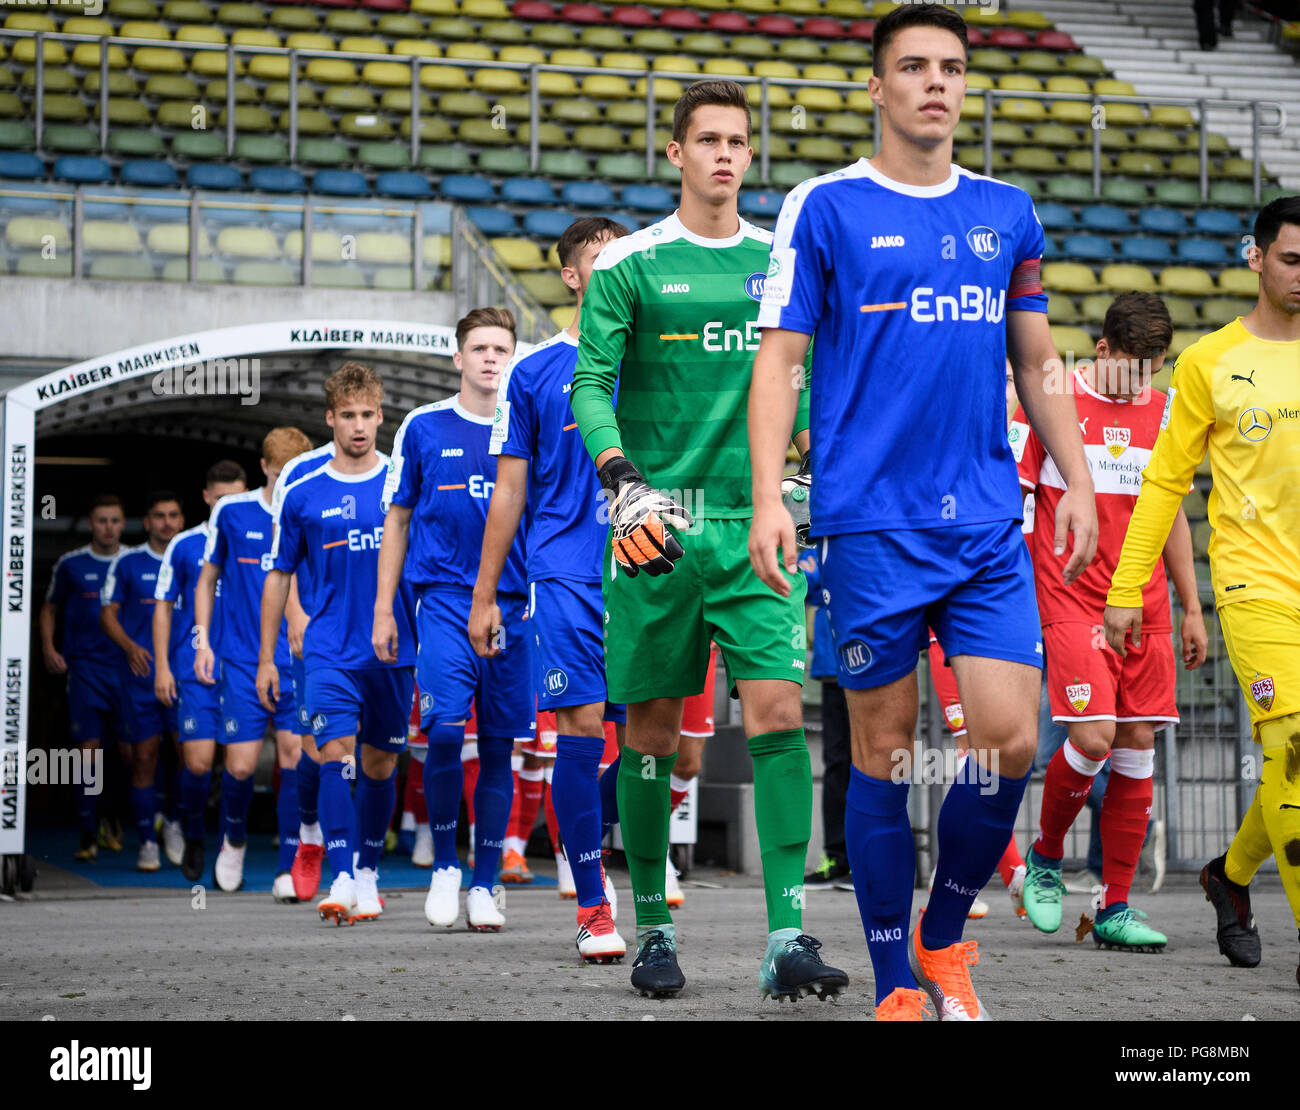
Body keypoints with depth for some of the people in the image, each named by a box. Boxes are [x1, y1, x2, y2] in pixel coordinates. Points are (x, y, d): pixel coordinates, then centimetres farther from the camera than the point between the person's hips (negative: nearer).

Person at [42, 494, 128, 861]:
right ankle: (87, 835, -3)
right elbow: (50, 608, 16)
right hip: (85, 668, -1)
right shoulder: (71, 564, 6)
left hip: (128, 667, 1)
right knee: (89, 748, -7)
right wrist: (48, 648, 2)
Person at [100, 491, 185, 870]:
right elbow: (108, 614, 4)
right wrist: (130, 647, -13)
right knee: (143, 757, 1)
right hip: (141, 673, -1)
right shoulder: (127, 563, 4)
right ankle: (147, 842, 9)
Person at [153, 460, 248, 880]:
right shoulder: (184, 545, 5)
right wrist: (162, 667, 1)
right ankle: (192, 838, 14)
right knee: (198, 763, -9)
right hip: (194, 671, -1)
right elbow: (163, 607, 8)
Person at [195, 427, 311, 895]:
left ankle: (289, 869, 0)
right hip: (242, 660, 0)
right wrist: (203, 639, 7)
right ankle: (234, 839, 27)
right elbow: (207, 578, 14)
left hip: (301, 660, 0)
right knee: (241, 765, -4)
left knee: (295, 753, -9)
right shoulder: (230, 513, 3)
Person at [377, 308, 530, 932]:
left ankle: (484, 885, 13)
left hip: (515, 604, 2)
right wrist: (383, 608, 6)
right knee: (445, 731, -16)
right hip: (444, 596, -2)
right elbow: (397, 521, 10)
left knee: (499, 747, 3)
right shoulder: (423, 428, 5)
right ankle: (444, 865, 3)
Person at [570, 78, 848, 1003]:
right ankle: (653, 929, 17)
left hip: (753, 522, 2)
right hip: (656, 526, -2)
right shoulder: (630, 265, 2)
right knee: (652, 731, 4)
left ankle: (787, 936, -12)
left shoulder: (783, 263, 12)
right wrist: (624, 480, -18)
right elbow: (591, 387, -4)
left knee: (778, 710, -12)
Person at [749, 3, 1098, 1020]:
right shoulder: (824, 208, 1)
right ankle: (896, 987, 15)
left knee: (1011, 741, -5)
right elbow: (777, 361, -1)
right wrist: (769, 498, -12)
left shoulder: (1007, 210, 13)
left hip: (990, 523, 3)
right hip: (872, 524, -3)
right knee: (884, 753, 2)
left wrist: (1077, 482, 11)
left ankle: (944, 943, 19)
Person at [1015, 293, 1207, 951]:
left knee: (1138, 744, 1)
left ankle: (1115, 908, 9)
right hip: (1070, 599, -5)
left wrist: (1191, 610, 17)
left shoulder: (1162, 411, 10)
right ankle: (1044, 857, 11)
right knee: (1092, 737, -17)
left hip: (1145, 605, 5)